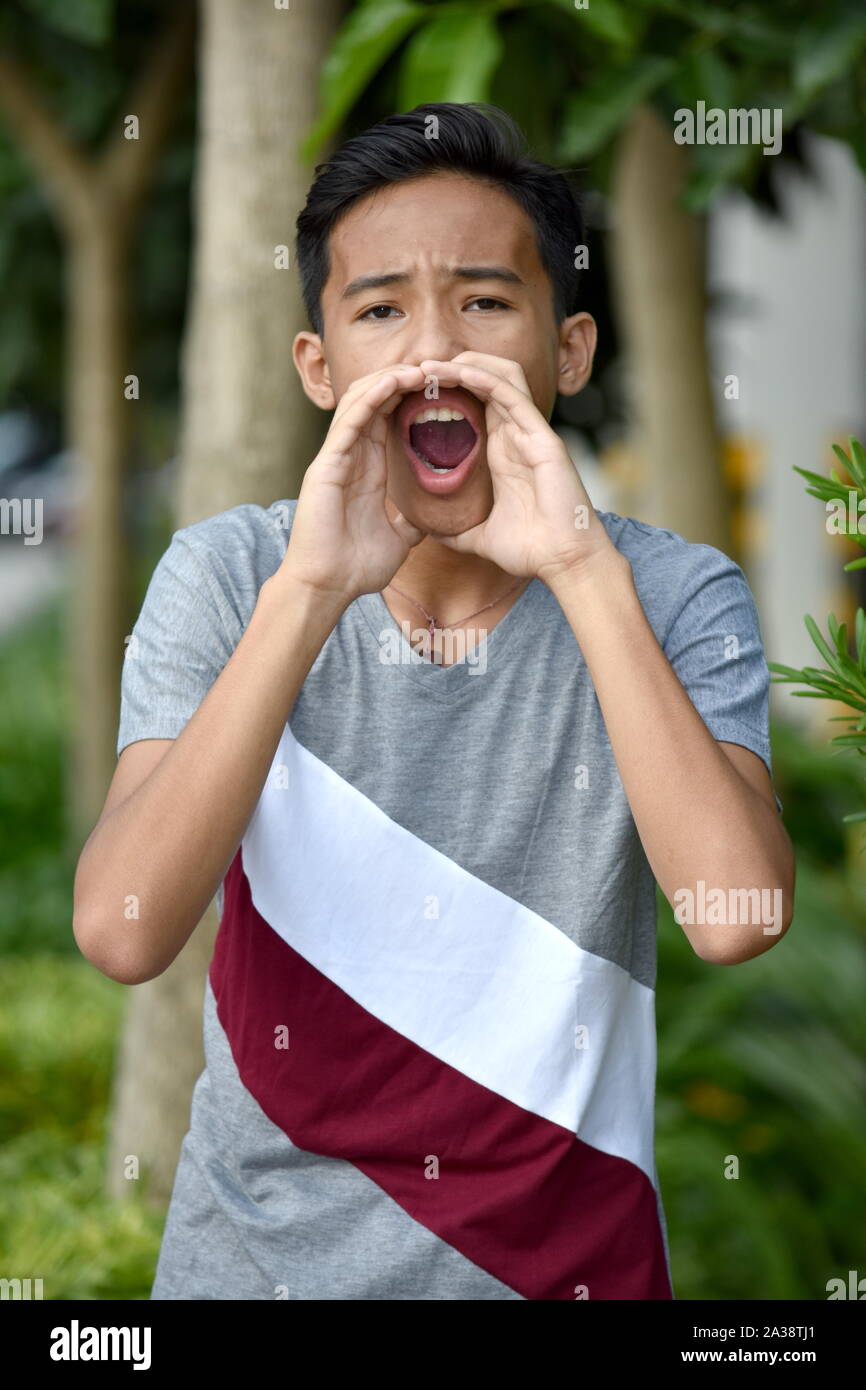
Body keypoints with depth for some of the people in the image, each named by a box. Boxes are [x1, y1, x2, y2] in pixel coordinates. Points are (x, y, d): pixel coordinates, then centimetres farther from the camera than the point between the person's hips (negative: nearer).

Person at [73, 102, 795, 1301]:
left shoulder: (672, 596, -10)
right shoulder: (226, 575, -8)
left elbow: (737, 916, -27)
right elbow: (120, 932, -23)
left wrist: (581, 568, -29)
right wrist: (308, 593, -29)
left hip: (560, 1252, 0)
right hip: (259, 1250, 0)